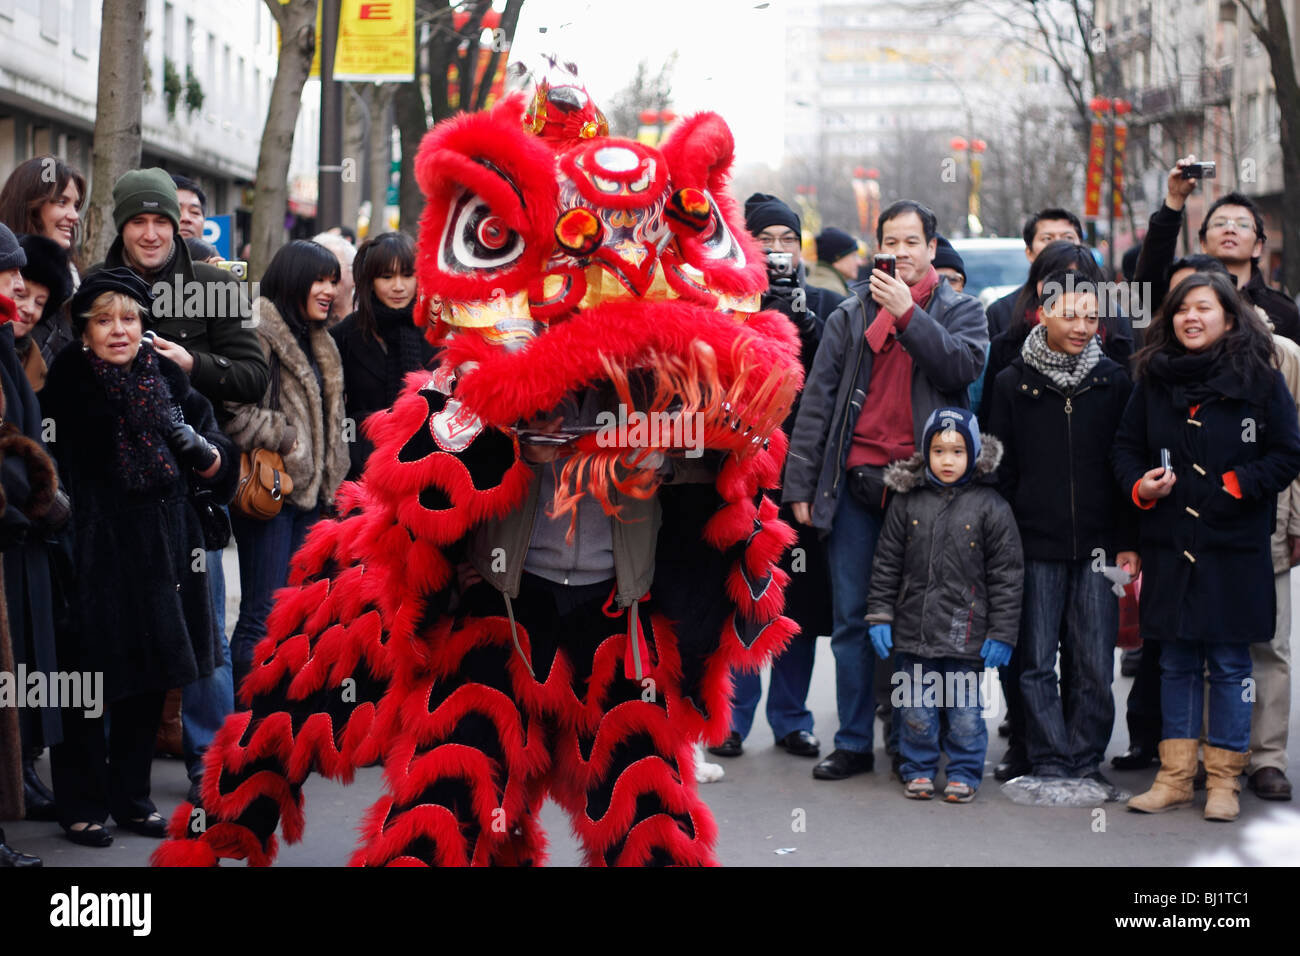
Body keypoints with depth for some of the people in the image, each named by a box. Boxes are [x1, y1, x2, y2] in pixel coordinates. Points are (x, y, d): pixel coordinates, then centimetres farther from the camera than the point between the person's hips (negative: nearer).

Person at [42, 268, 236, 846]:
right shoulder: (66, 384, -5)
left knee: (149, 682, 12)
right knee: (91, 680, -1)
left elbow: (218, 467, 9)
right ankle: (82, 806, 13)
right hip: (94, 553, -5)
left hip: (162, 553, 5)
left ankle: (131, 797, 25)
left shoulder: (169, 380, 8)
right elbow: (49, 467, -5)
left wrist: (201, 449, -10)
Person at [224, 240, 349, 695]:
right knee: (263, 615, -8)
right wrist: (285, 440, -14)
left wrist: (331, 480, 19)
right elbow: (234, 410, -22)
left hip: (309, 490, 9)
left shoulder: (319, 344, 18)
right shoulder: (257, 330, -12)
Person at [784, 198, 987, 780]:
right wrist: (800, 485, 2)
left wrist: (908, 313, -16)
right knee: (852, 618, 4)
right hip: (857, 484, 2)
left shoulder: (960, 311, 9)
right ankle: (854, 744, 13)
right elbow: (817, 401, 8)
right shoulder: (850, 317, 12)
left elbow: (965, 365, -13)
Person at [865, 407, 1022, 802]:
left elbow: (1006, 575, 0)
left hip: (966, 634, -2)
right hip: (913, 632, 2)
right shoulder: (907, 502, 5)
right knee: (916, 710, 8)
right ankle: (918, 770, 23)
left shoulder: (990, 507, -1)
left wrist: (1001, 633, -3)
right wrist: (879, 617, 4)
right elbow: (886, 564, 10)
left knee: (964, 710, 4)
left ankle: (964, 773, 19)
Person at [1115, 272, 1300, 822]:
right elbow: (1127, 446, 13)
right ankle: (1175, 777, 17)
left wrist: (1235, 486, -14)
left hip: (1235, 549, -3)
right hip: (1170, 545, 3)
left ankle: (1224, 780, 12)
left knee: (1229, 664, 3)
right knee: (1177, 663, 9)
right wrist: (1139, 485, -6)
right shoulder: (1154, 380, 7)